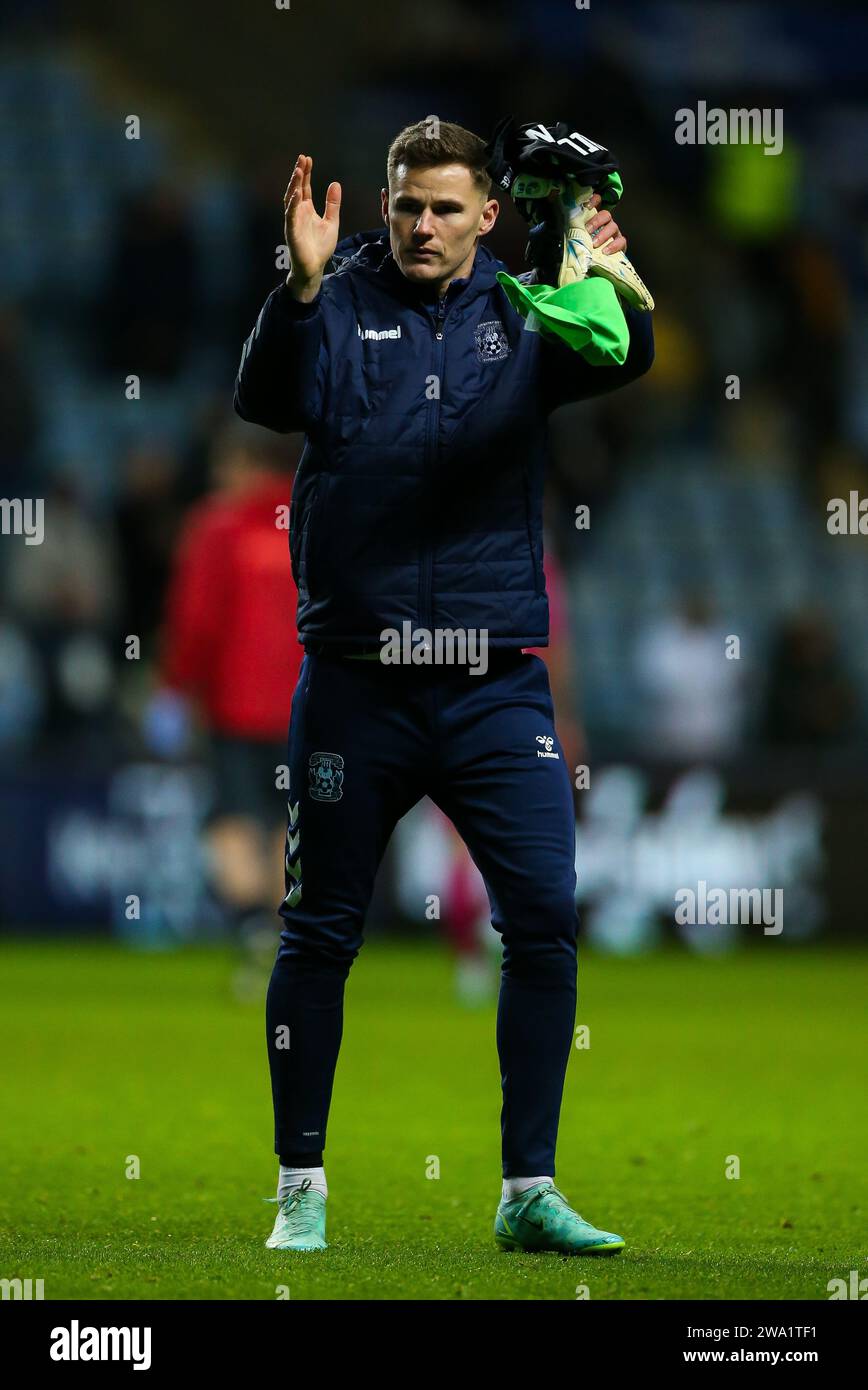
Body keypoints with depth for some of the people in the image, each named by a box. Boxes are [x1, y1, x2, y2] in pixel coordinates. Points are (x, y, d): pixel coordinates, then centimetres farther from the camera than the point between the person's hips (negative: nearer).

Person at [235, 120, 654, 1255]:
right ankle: (301, 1190, 14)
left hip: (496, 684, 1)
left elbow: (621, 361, -11)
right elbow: (270, 399, -13)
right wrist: (302, 288, -31)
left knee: (546, 917, -5)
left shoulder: (521, 311, 6)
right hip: (356, 681, -1)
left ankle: (530, 1193, 3)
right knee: (320, 934, 4)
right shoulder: (344, 302, 3)